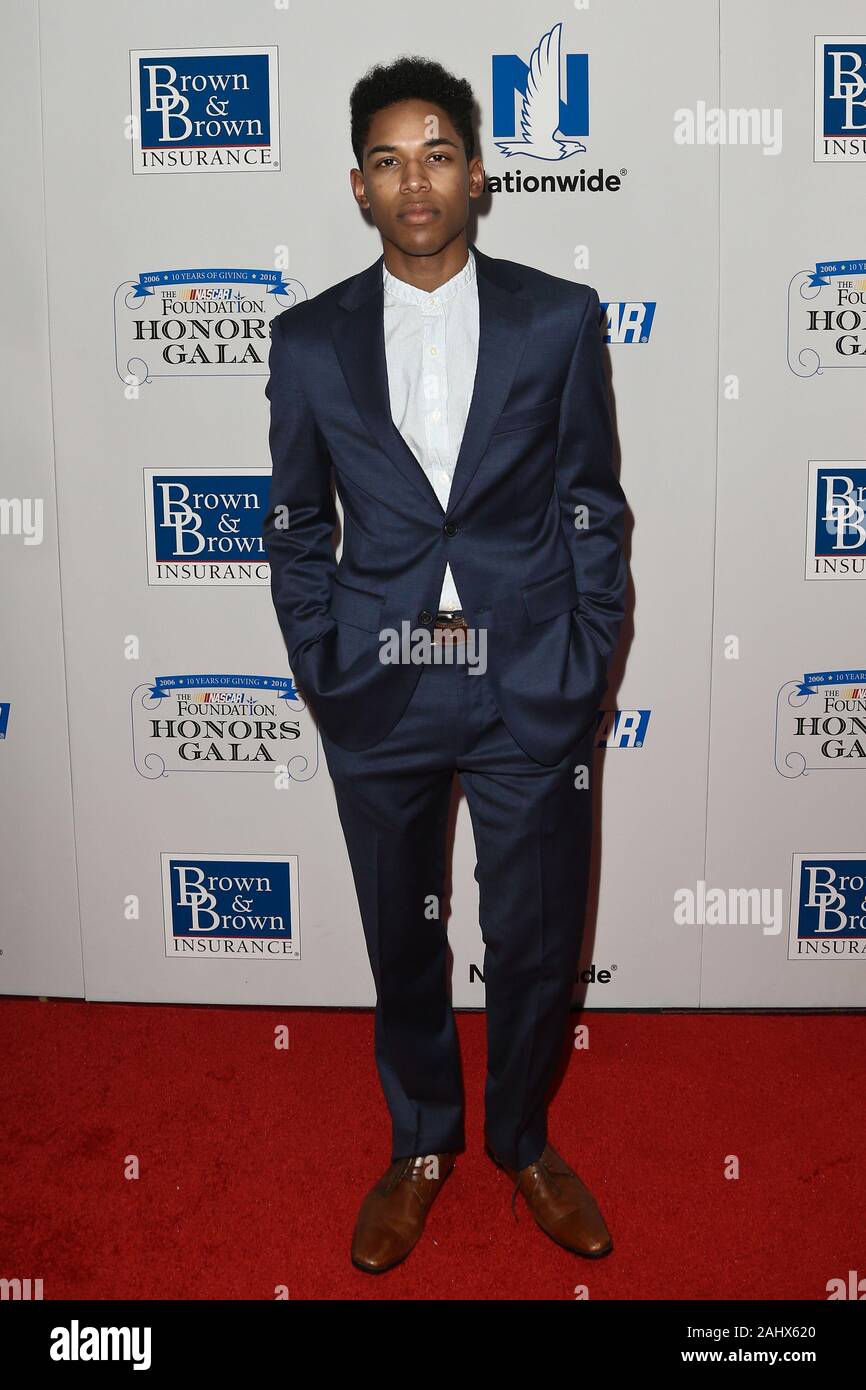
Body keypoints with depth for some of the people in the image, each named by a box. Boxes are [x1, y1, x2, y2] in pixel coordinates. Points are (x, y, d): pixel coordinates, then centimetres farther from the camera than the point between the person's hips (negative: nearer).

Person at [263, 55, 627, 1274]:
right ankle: (421, 1144, 41)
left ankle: (523, 1138, 40)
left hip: (532, 692, 0)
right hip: (380, 697, 1)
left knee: (538, 944, 11)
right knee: (401, 940, 16)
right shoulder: (310, 341, 1)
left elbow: (592, 509, 2)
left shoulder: (560, 319, -1)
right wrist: (323, 674, 1)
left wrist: (585, 670, -2)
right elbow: (296, 530, 7)